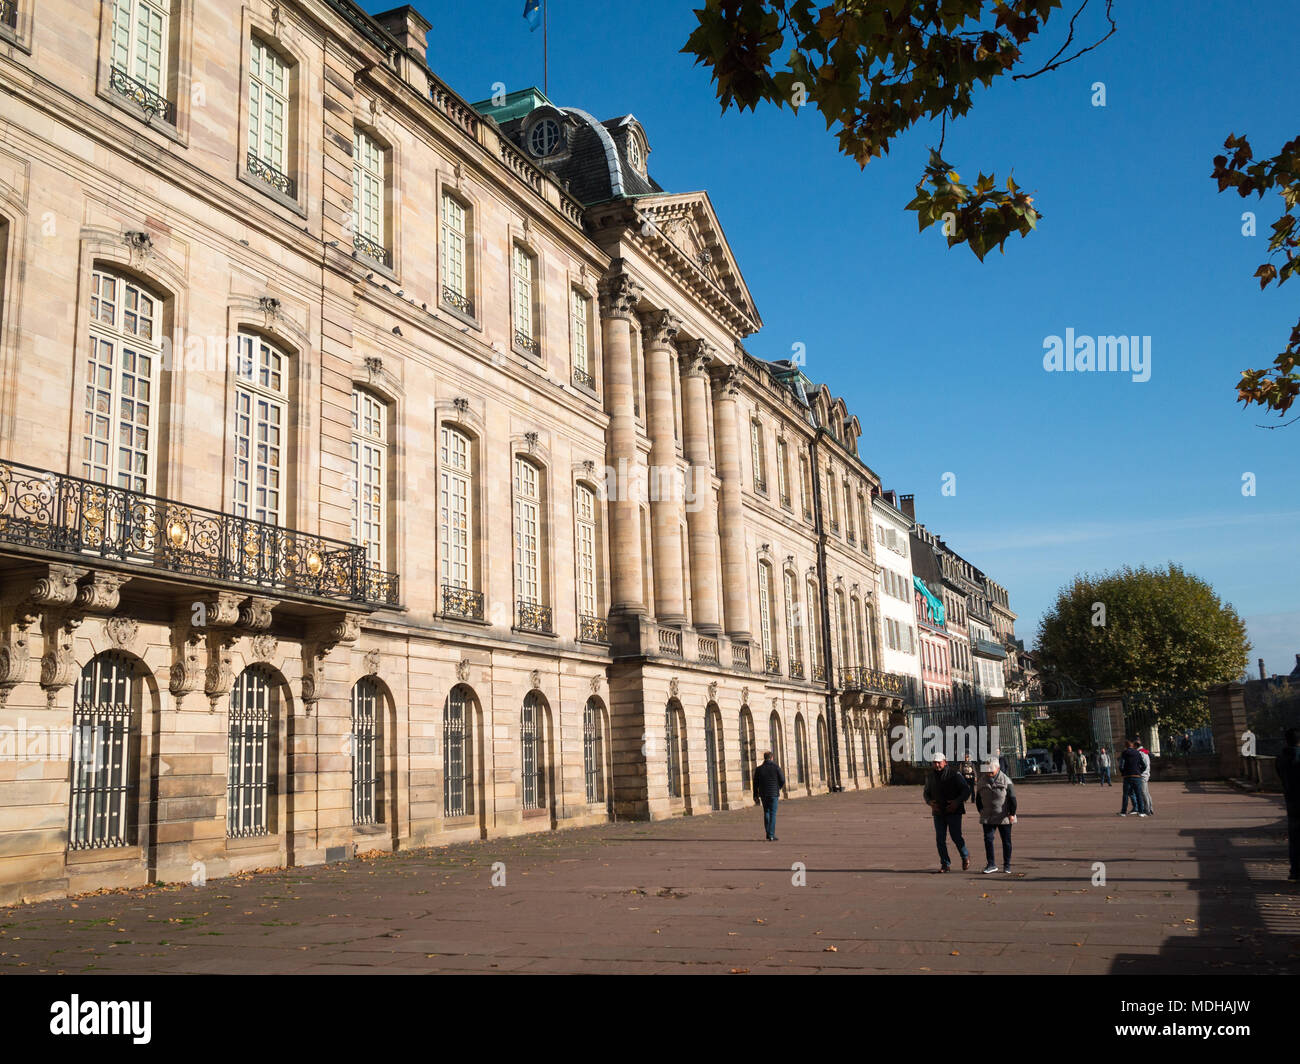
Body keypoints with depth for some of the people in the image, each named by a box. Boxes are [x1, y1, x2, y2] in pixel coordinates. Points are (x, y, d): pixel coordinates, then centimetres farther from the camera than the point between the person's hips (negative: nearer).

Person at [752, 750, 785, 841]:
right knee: (773, 814, 0)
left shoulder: (759, 769, 0)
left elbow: (755, 784, 2)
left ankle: (768, 834, 18)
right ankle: (771, 836, -5)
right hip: (773, 794, -3)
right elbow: (782, 780, -4)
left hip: (763, 795, 3)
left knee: (766, 813, 17)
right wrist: (780, 787, 17)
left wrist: (756, 797, 9)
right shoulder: (776, 767, -8)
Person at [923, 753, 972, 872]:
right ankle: (945, 864, 11)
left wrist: (957, 802, -19)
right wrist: (930, 802, -4)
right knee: (940, 839, 1)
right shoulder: (931, 777, 7)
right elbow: (926, 793, 18)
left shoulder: (955, 774, -6)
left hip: (953, 812, -4)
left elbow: (966, 790, -4)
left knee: (956, 837, -6)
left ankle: (965, 856, 21)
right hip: (938, 813, 4)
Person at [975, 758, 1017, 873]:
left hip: (1004, 817, -3)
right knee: (988, 838, -7)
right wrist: (981, 811, 9)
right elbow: (978, 799, 14)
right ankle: (991, 864, -2)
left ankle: (1007, 865, 17)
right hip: (988, 817, 3)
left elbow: (1012, 798, -8)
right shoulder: (982, 781, 4)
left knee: (1006, 841, 6)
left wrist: (1012, 814, -12)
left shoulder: (1005, 780, -8)